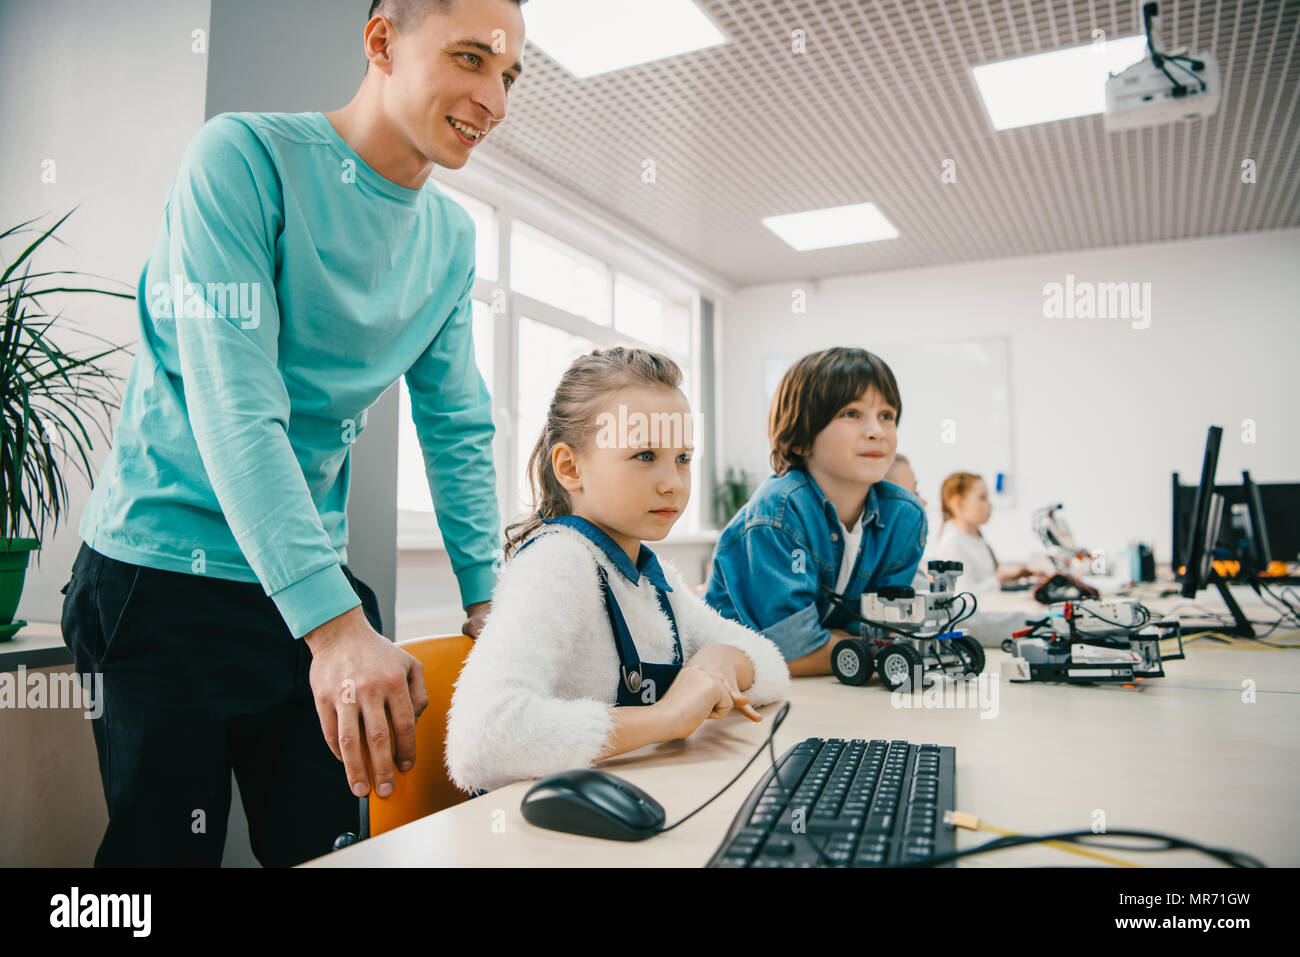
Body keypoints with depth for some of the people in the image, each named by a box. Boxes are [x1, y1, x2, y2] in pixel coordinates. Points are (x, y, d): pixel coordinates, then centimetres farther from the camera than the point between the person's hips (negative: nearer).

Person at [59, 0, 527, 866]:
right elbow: (234, 406, -23)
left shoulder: (451, 237, 5)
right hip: (169, 573, -5)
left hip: (318, 585, 6)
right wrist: (334, 623, -31)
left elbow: (458, 430, 8)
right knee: (170, 845, 6)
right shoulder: (245, 158, -13)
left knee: (326, 844, 12)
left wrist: (488, 598, 3)